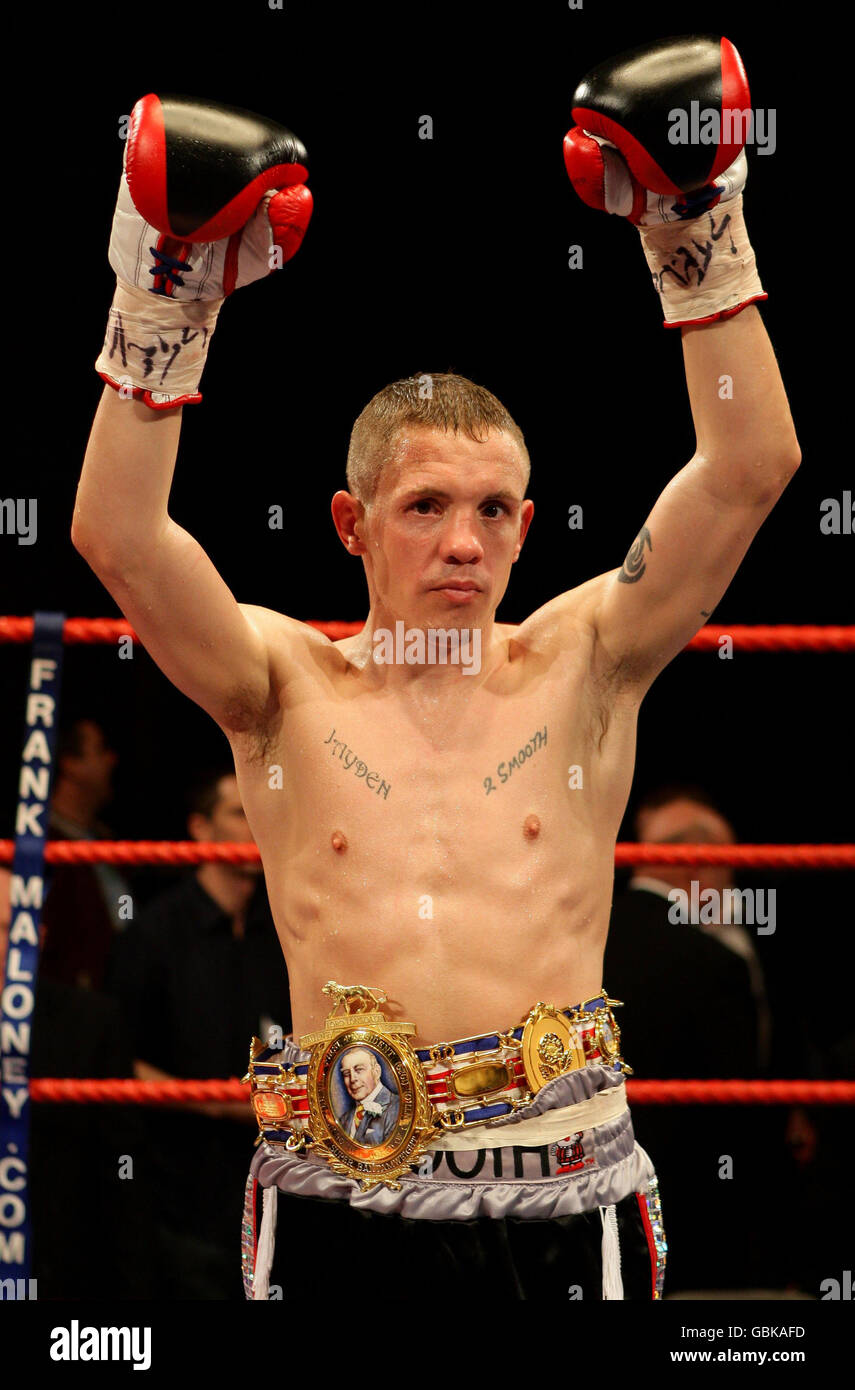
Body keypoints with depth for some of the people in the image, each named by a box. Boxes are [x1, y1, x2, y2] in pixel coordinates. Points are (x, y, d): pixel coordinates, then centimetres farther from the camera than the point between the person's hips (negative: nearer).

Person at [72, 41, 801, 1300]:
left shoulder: (579, 669, 9)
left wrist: (696, 241, -5)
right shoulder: (288, 687, 7)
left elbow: (750, 469, 1)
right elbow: (118, 537, -7)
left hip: (560, 1183, 0)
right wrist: (165, 309, -13)